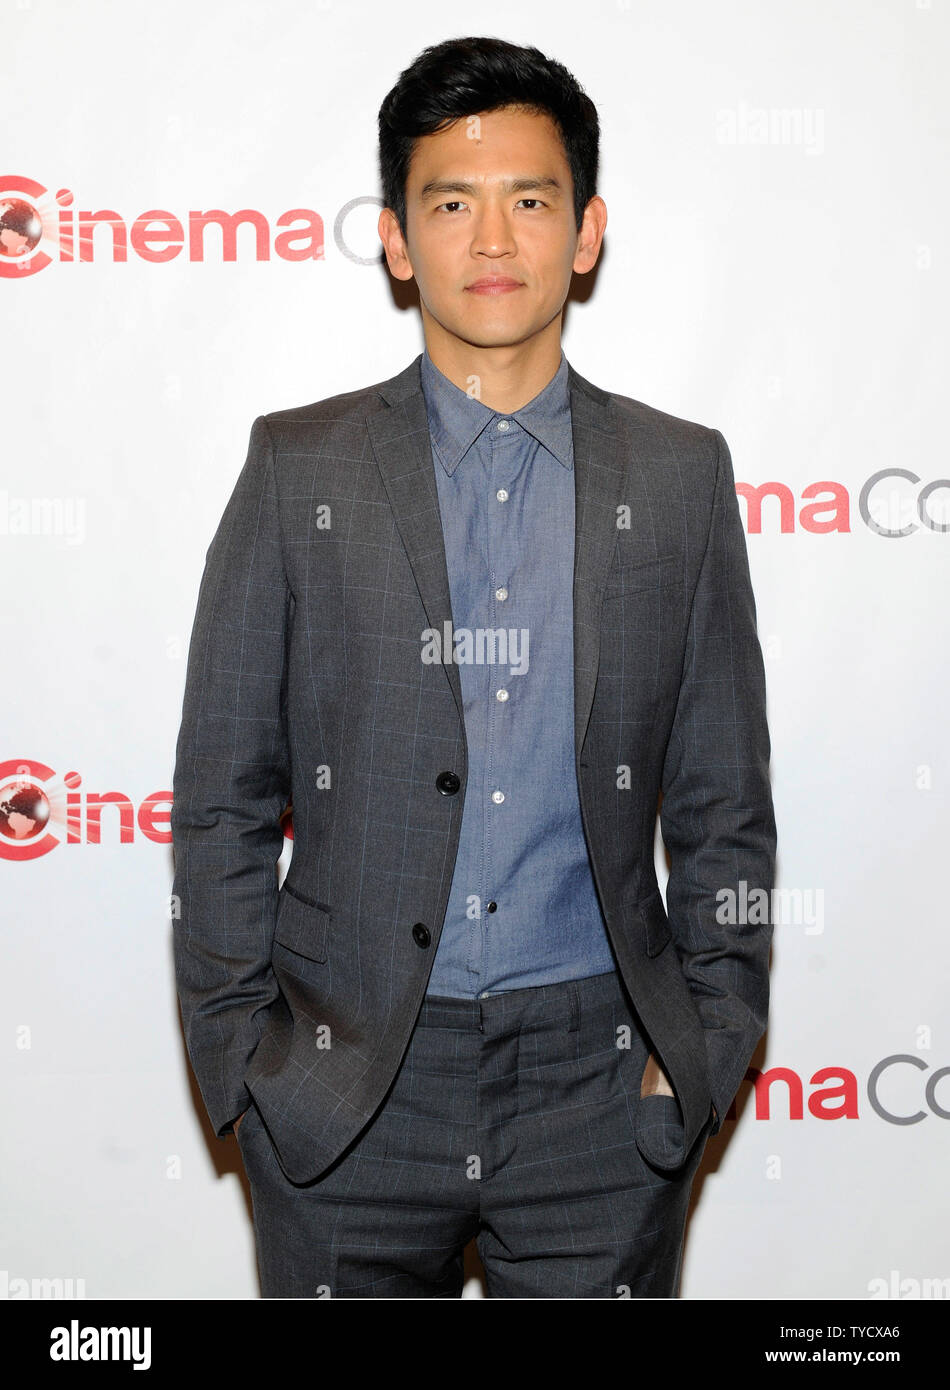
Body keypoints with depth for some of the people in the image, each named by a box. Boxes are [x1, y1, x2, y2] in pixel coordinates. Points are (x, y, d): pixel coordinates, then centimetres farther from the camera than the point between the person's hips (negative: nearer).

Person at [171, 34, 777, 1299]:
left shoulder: (681, 478, 4)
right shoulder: (300, 469, 1)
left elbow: (724, 803, 6)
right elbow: (222, 795, 2)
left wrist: (710, 1042, 0)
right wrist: (237, 1052, -1)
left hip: (599, 1069, 1)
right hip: (348, 1078, 0)